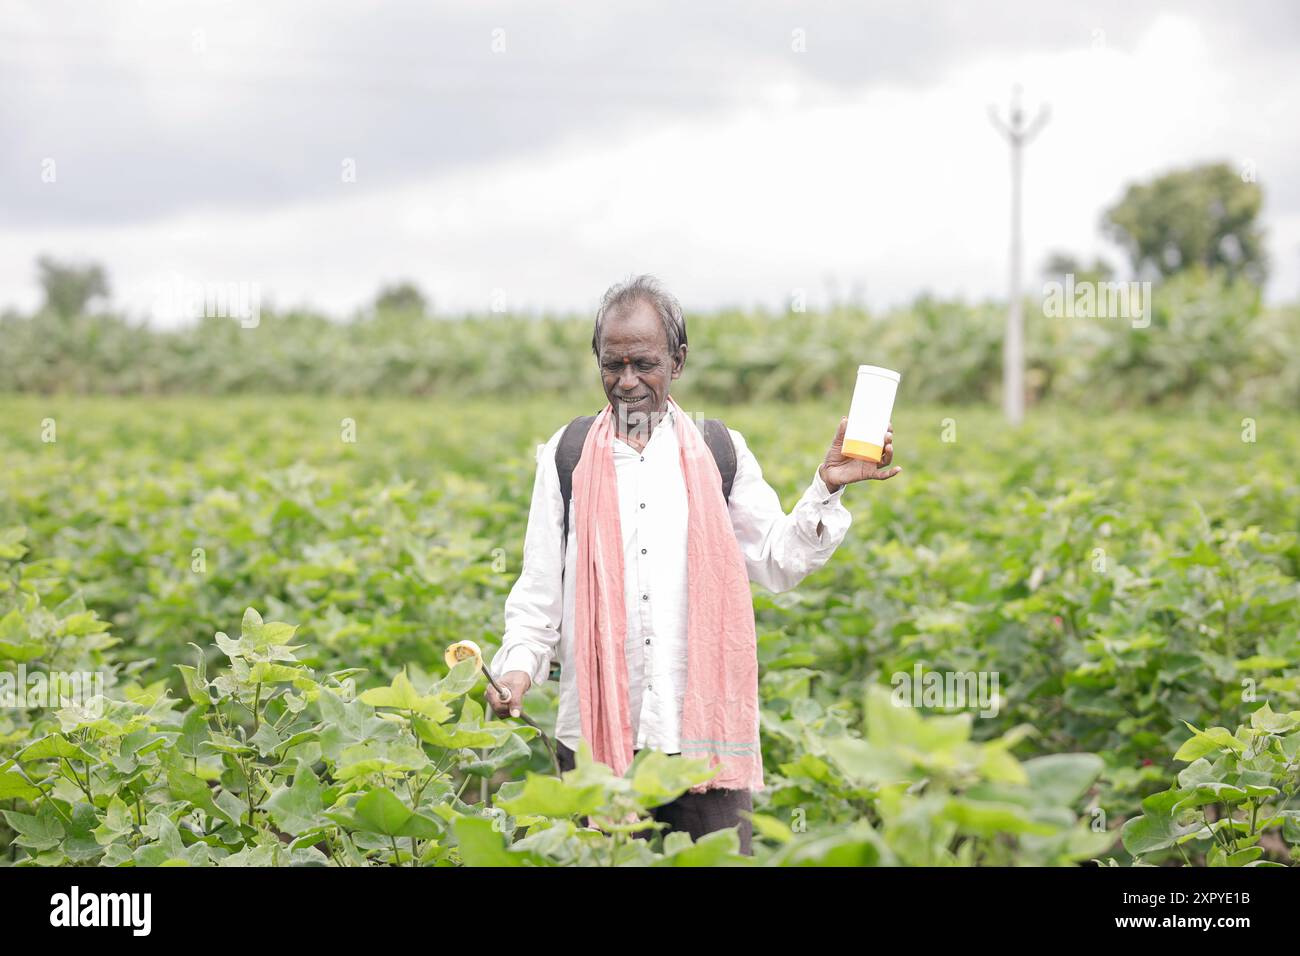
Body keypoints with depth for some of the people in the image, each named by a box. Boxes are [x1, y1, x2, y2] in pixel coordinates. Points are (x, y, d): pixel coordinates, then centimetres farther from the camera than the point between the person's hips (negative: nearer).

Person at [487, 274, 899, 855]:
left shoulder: (719, 454, 9)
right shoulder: (567, 456, 9)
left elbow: (779, 564, 9)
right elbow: (540, 585, 10)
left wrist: (827, 488, -4)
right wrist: (518, 664, -5)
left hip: (702, 731, 0)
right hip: (596, 733, 0)